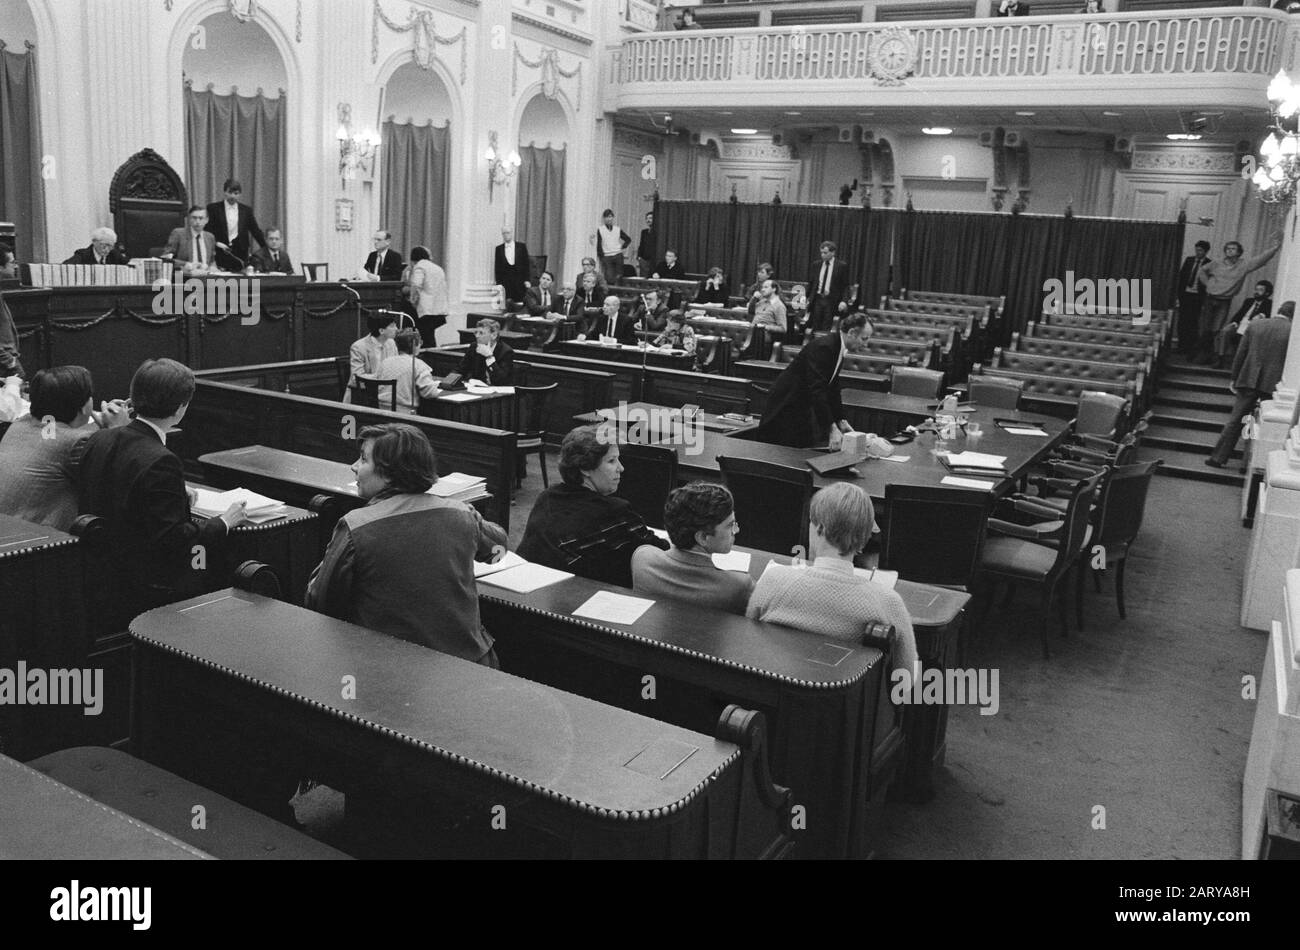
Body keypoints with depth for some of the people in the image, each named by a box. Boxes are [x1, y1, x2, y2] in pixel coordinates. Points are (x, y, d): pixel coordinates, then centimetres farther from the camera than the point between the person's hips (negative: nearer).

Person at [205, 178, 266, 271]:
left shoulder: (246, 210, 10)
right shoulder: (213, 208, 5)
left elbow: (256, 231, 12)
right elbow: (207, 230, 3)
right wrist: (216, 243, -13)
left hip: (240, 255, 1)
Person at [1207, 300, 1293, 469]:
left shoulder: (1254, 325, 2)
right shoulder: (1292, 332, -6)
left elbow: (1240, 354, 4)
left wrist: (1234, 379, 11)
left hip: (1249, 380, 2)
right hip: (1272, 384, -2)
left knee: (1235, 420, 8)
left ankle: (1218, 458, 6)